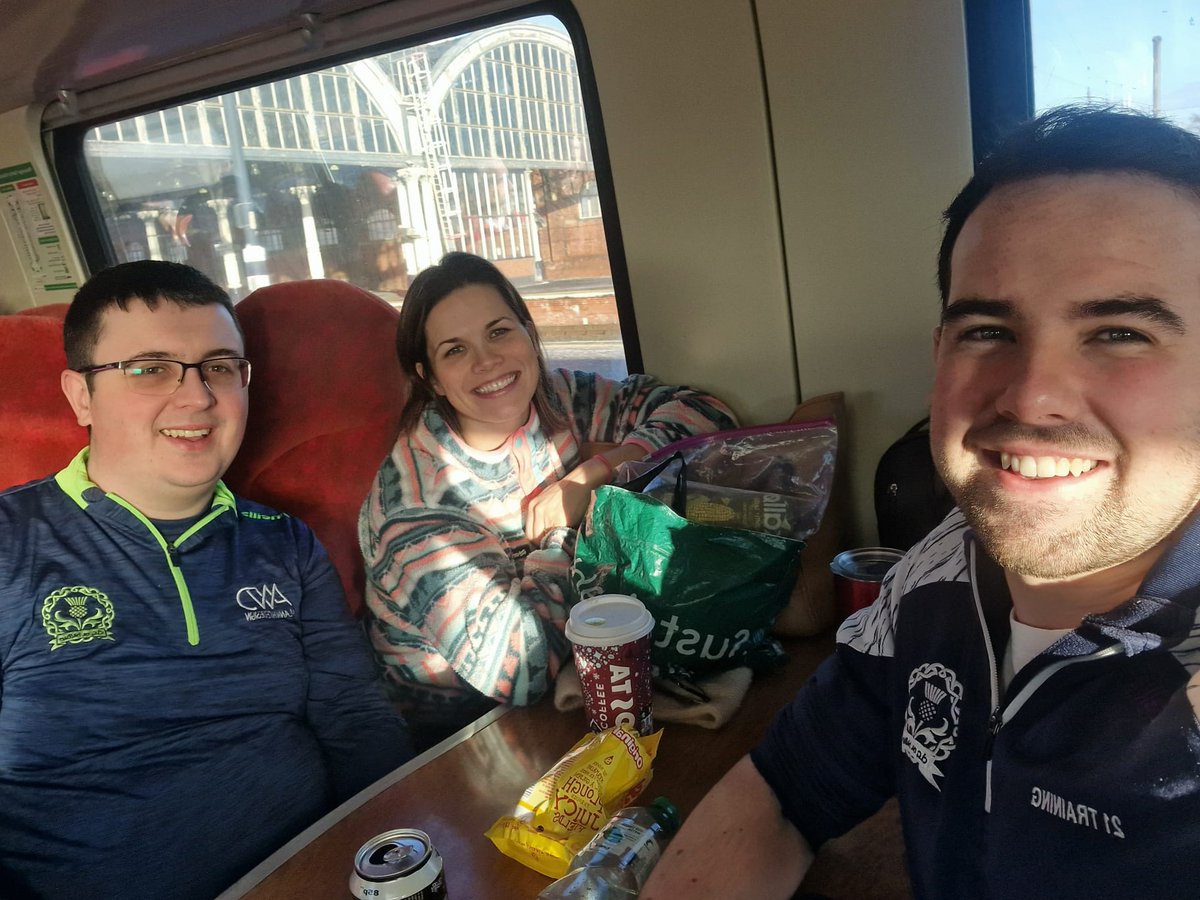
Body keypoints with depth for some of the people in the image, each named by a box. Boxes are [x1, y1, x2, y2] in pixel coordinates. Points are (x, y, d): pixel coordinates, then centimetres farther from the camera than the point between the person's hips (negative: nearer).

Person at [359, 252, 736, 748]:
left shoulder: (564, 401, -6)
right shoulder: (415, 499, -22)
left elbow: (706, 411, -8)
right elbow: (518, 669, -30)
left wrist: (595, 471, -20)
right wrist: (568, 522, -18)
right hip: (459, 732, -5)